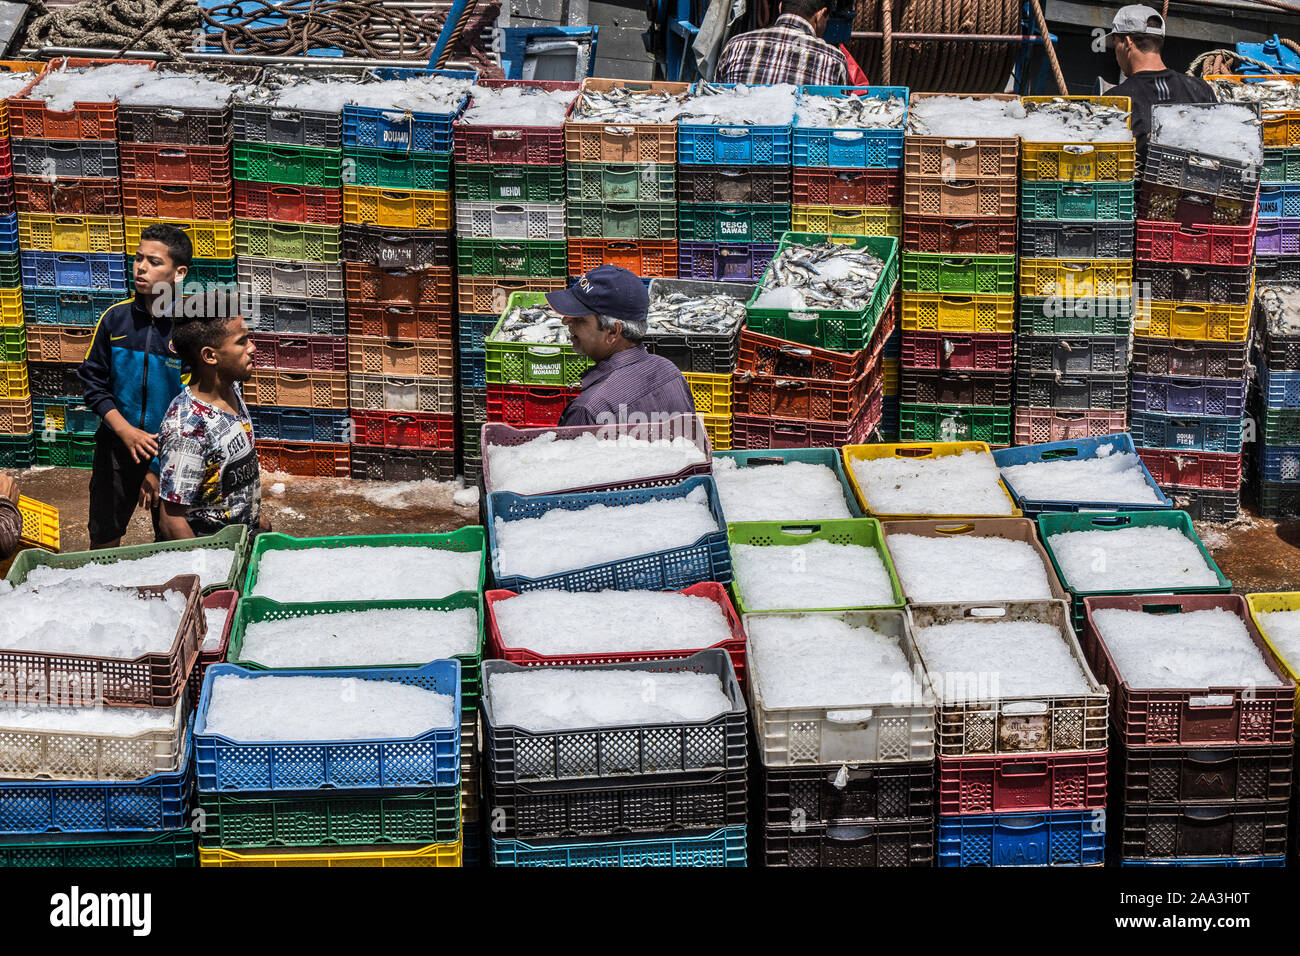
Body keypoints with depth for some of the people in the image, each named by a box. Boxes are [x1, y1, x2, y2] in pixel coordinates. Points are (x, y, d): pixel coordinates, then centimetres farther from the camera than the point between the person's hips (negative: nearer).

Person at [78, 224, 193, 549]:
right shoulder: (115, 318, -4)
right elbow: (93, 382, 2)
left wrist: (161, 468, -14)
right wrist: (126, 432, -14)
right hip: (116, 449, 2)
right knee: (103, 544, 13)